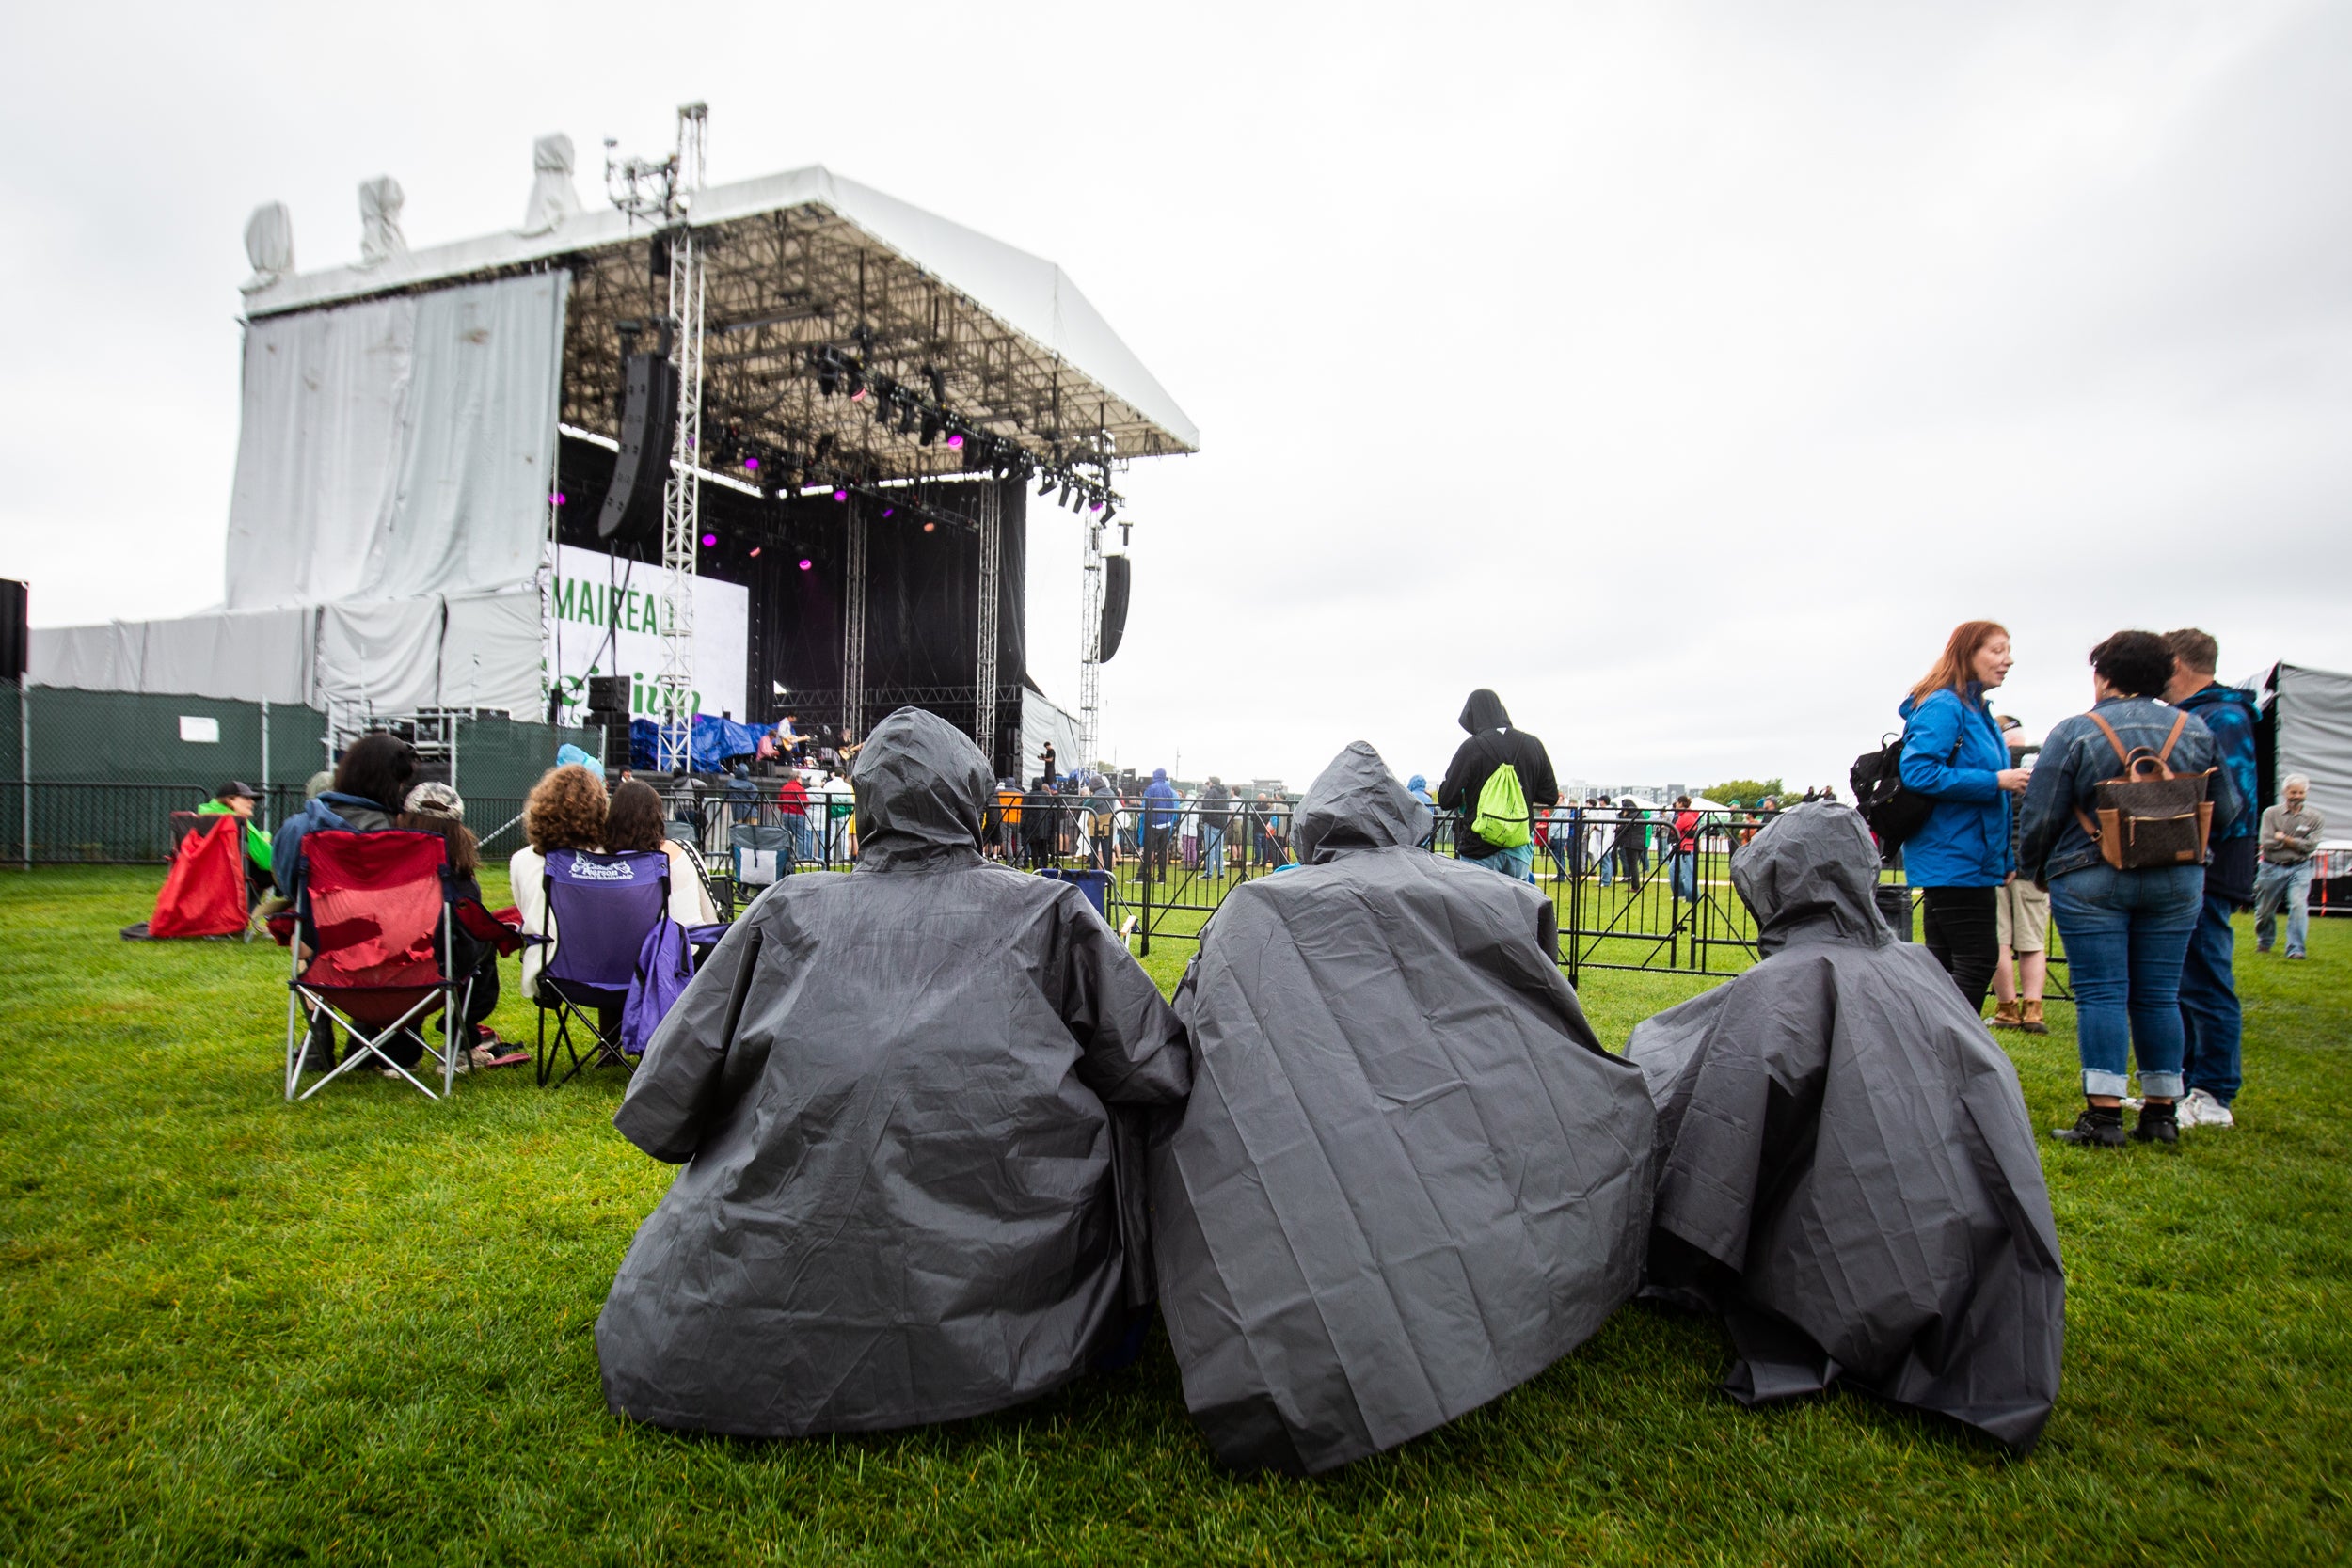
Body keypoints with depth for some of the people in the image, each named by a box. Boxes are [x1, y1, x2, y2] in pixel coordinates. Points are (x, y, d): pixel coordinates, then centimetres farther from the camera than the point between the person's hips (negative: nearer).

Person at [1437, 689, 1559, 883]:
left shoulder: (1471, 748, -13)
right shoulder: (1533, 745, 1)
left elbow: (1446, 800, -12)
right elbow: (1550, 796, 8)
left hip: (1480, 849, -4)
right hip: (1521, 847, 4)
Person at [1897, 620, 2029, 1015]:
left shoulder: (1977, 710, 17)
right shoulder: (1943, 707, -13)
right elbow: (1918, 772, -25)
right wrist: (1995, 781, -20)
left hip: (1965, 860, 10)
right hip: (1957, 860, -10)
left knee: (1946, 964, 14)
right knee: (1977, 962, -7)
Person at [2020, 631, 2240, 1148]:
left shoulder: (2074, 732, -7)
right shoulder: (2194, 729, 5)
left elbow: (2041, 817, -8)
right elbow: (2225, 810, 10)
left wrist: (2035, 869, 8)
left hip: (2091, 882, -4)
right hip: (2177, 882, 4)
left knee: (2101, 994, -2)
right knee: (2159, 995, 9)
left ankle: (2103, 1115, -4)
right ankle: (2161, 1113, 15)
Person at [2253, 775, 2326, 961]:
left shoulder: (2315, 817, 2)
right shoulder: (2271, 813, 0)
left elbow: (2310, 845, -10)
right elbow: (2267, 843, -10)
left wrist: (2284, 838, -10)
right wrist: (2296, 842, -8)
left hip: (2299, 869, 0)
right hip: (2272, 868, 0)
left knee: (2299, 905, -16)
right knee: (2264, 910, 9)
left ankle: (2295, 949, -11)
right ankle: (2264, 943, 32)